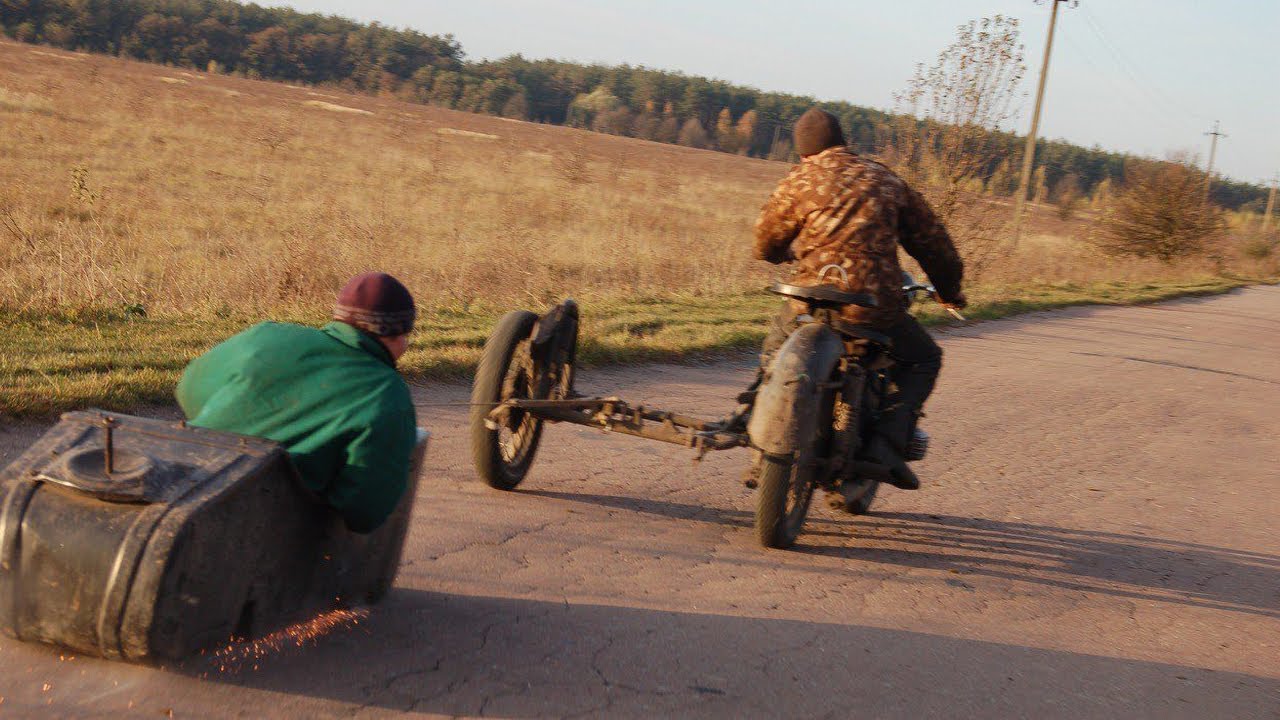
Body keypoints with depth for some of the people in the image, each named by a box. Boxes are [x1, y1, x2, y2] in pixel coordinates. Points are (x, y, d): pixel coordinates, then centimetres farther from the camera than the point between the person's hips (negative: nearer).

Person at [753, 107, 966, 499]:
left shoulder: (801, 179, 6)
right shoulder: (886, 180, 14)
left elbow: (767, 240, 11)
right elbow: (931, 240, 18)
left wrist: (786, 254, 35)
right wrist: (949, 290, 33)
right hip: (875, 302, 0)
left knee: (773, 354, 29)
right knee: (924, 360, 24)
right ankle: (890, 438, 1)